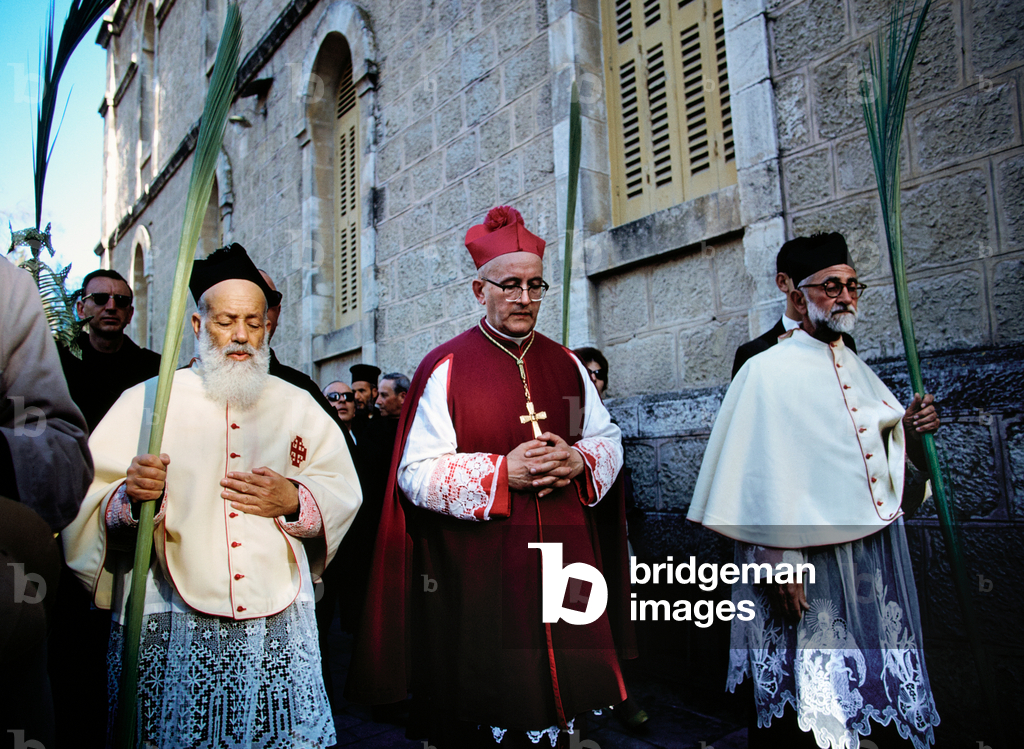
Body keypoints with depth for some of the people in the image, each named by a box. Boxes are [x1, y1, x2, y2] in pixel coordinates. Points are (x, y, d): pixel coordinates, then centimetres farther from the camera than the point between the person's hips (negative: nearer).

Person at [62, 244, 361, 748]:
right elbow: (87, 504, 0)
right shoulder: (145, 401, 5)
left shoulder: (299, 407, 10)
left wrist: (295, 502, -10)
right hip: (170, 628, -1)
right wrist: (130, 499, -21)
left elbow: (344, 495, 8)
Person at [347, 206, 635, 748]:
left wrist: (578, 460, -8)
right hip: (480, 575, -4)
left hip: (566, 565, 4)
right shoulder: (446, 368, -5)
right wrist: (501, 473, -20)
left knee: (567, 701, 12)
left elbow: (609, 438, 14)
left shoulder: (566, 365, 10)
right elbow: (414, 473, -9)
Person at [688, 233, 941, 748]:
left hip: (876, 550, 7)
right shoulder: (769, 370, -10)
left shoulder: (858, 370, 13)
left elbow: (881, 446, 20)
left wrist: (912, 428, 0)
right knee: (807, 695, 2)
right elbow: (763, 472, -17)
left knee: (879, 680, 16)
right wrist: (777, 558, -22)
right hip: (810, 554, -7)